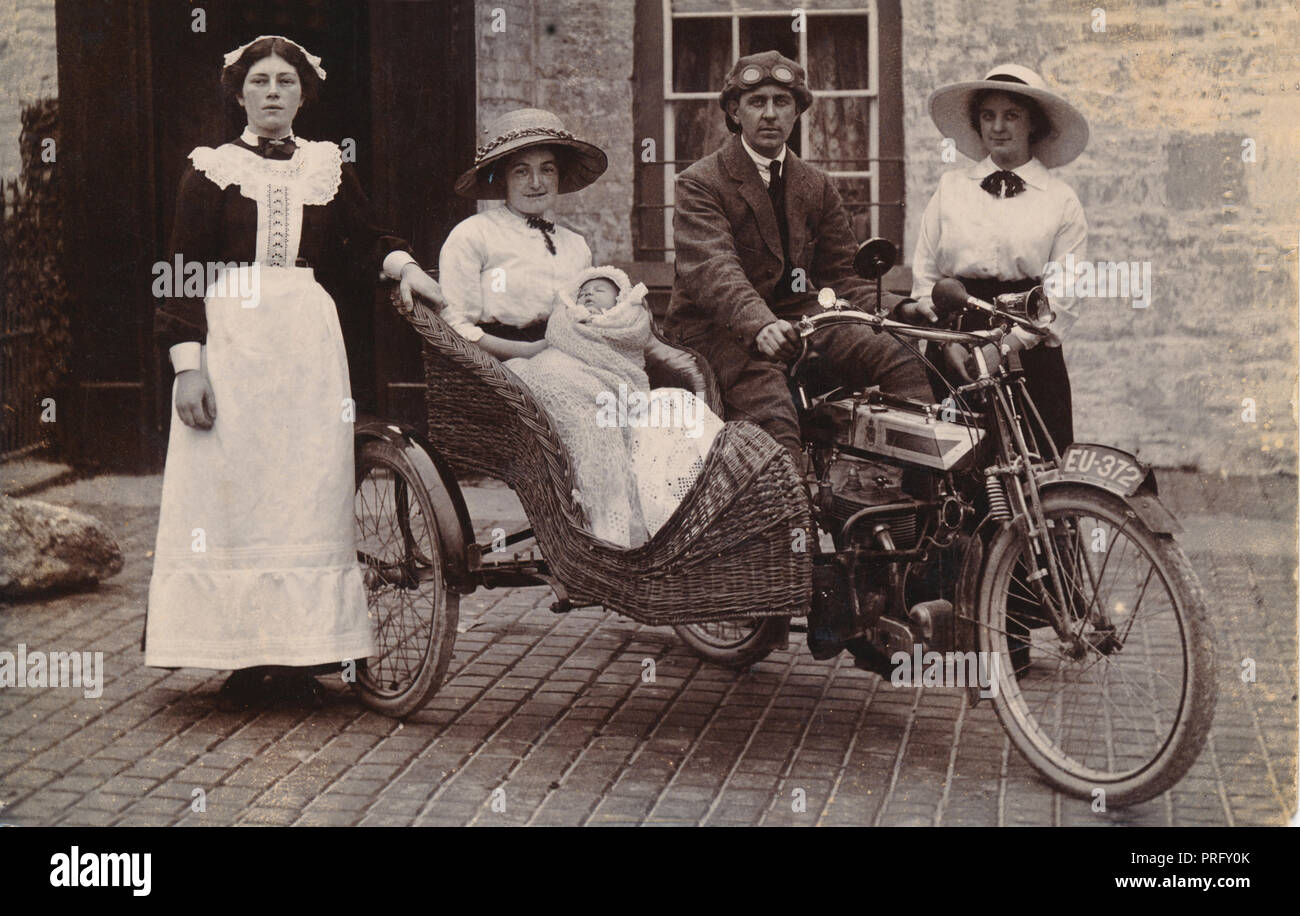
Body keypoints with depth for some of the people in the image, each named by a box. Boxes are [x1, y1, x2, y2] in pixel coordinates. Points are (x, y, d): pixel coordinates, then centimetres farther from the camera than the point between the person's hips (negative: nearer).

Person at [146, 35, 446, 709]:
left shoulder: (329, 167, 15)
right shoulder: (211, 169, 7)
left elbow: (363, 240, 17)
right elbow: (183, 271, 2)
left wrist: (402, 264, -6)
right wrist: (187, 363, -8)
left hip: (310, 347, 2)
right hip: (229, 340, -2)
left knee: (310, 492, -2)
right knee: (230, 489, -5)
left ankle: (300, 655, 2)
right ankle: (244, 658, -1)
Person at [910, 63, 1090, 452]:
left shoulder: (1061, 201, 8)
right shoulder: (951, 187, 15)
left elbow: (1065, 294, -1)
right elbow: (923, 272, 11)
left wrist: (1009, 342, -13)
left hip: (1028, 351, -1)